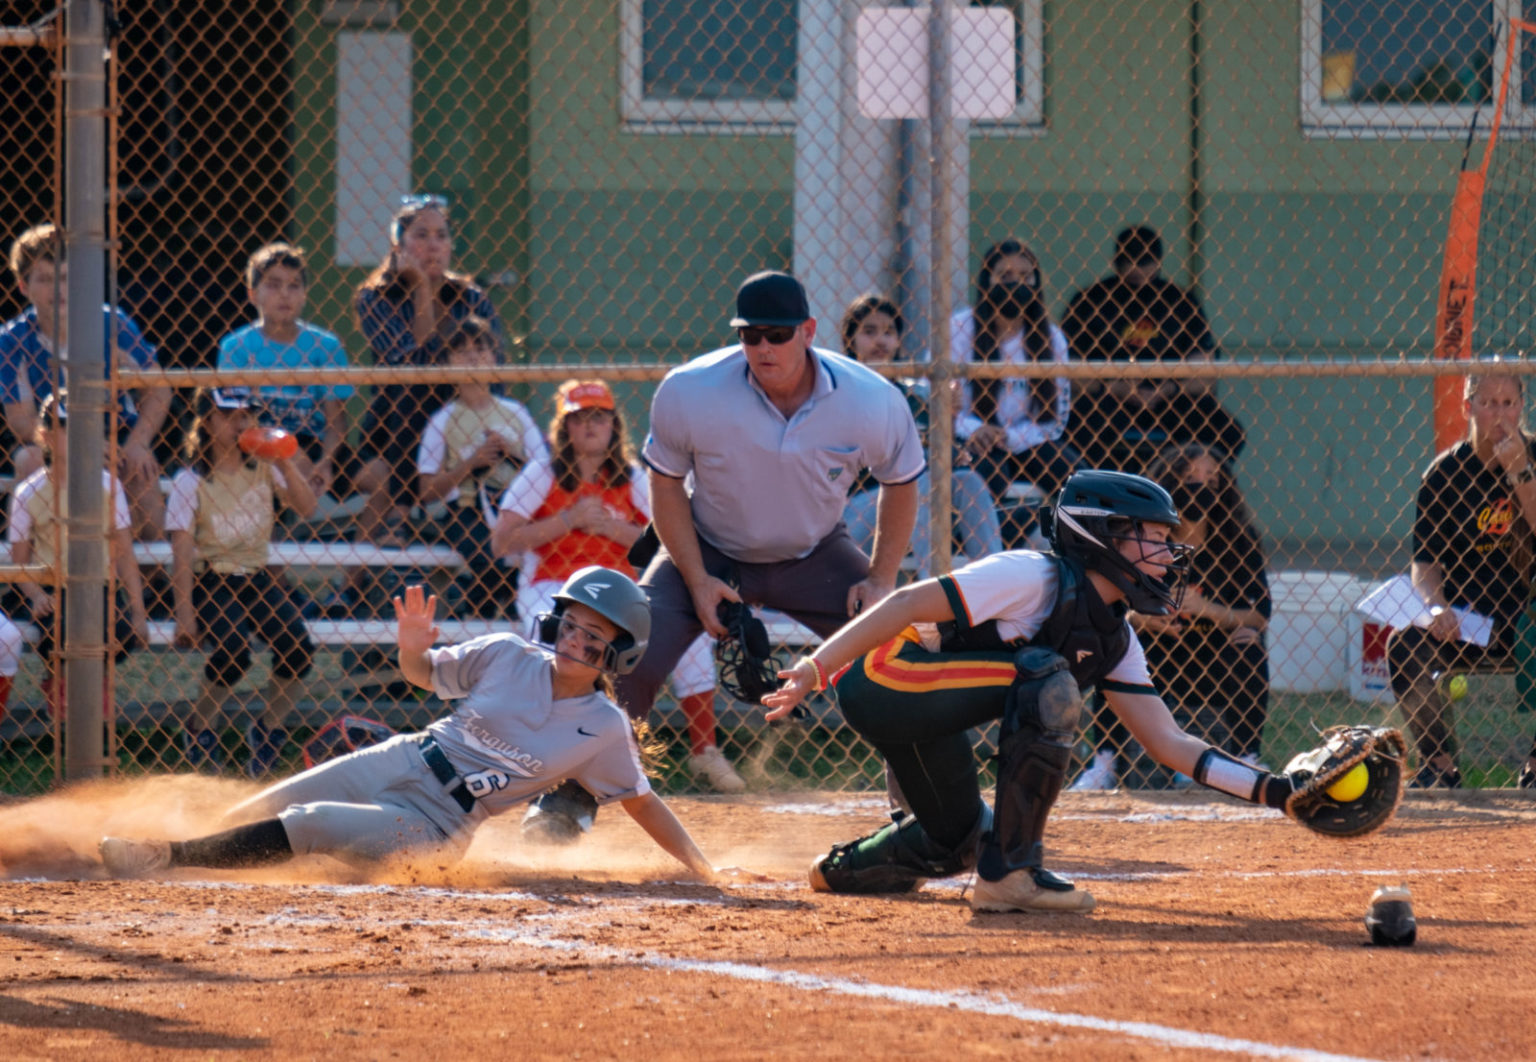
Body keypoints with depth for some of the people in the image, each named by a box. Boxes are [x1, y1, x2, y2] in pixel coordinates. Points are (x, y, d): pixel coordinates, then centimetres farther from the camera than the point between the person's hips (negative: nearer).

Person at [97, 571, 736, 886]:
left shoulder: (606, 731, -8)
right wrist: (413, 651, -14)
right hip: (402, 762, 4)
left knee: (307, 827, -25)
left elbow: (642, 804, 1)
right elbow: (425, 674, 10)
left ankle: (170, 856, -21)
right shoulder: (506, 657, -2)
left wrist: (701, 869, -3)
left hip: (437, 827, -4)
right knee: (251, 816, 1)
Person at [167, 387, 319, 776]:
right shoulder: (190, 481, -7)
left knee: (298, 647, -18)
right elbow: (182, 551, -13)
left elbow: (306, 507, -3)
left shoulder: (262, 468, 6)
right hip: (209, 583, -4)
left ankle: (267, 730, 5)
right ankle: (199, 730, -2)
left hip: (256, 579, 4)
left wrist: (285, 464, -14)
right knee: (232, 649, -29)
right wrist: (185, 613, -21)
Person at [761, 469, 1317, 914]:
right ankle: (1009, 873, -22)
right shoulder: (1037, 579, -18)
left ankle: (848, 867, 43)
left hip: (921, 714, 9)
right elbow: (910, 604, -22)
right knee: (1048, 682, -25)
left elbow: (1169, 742, 7)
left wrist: (1272, 789, -4)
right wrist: (815, 670, -30)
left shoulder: (1114, 642, 8)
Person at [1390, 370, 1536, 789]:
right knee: (1403, 644, -28)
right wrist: (1434, 607, -19)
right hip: (1461, 620, 1)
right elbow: (1425, 561, 0)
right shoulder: (1445, 472, 0)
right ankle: (1439, 766, -12)